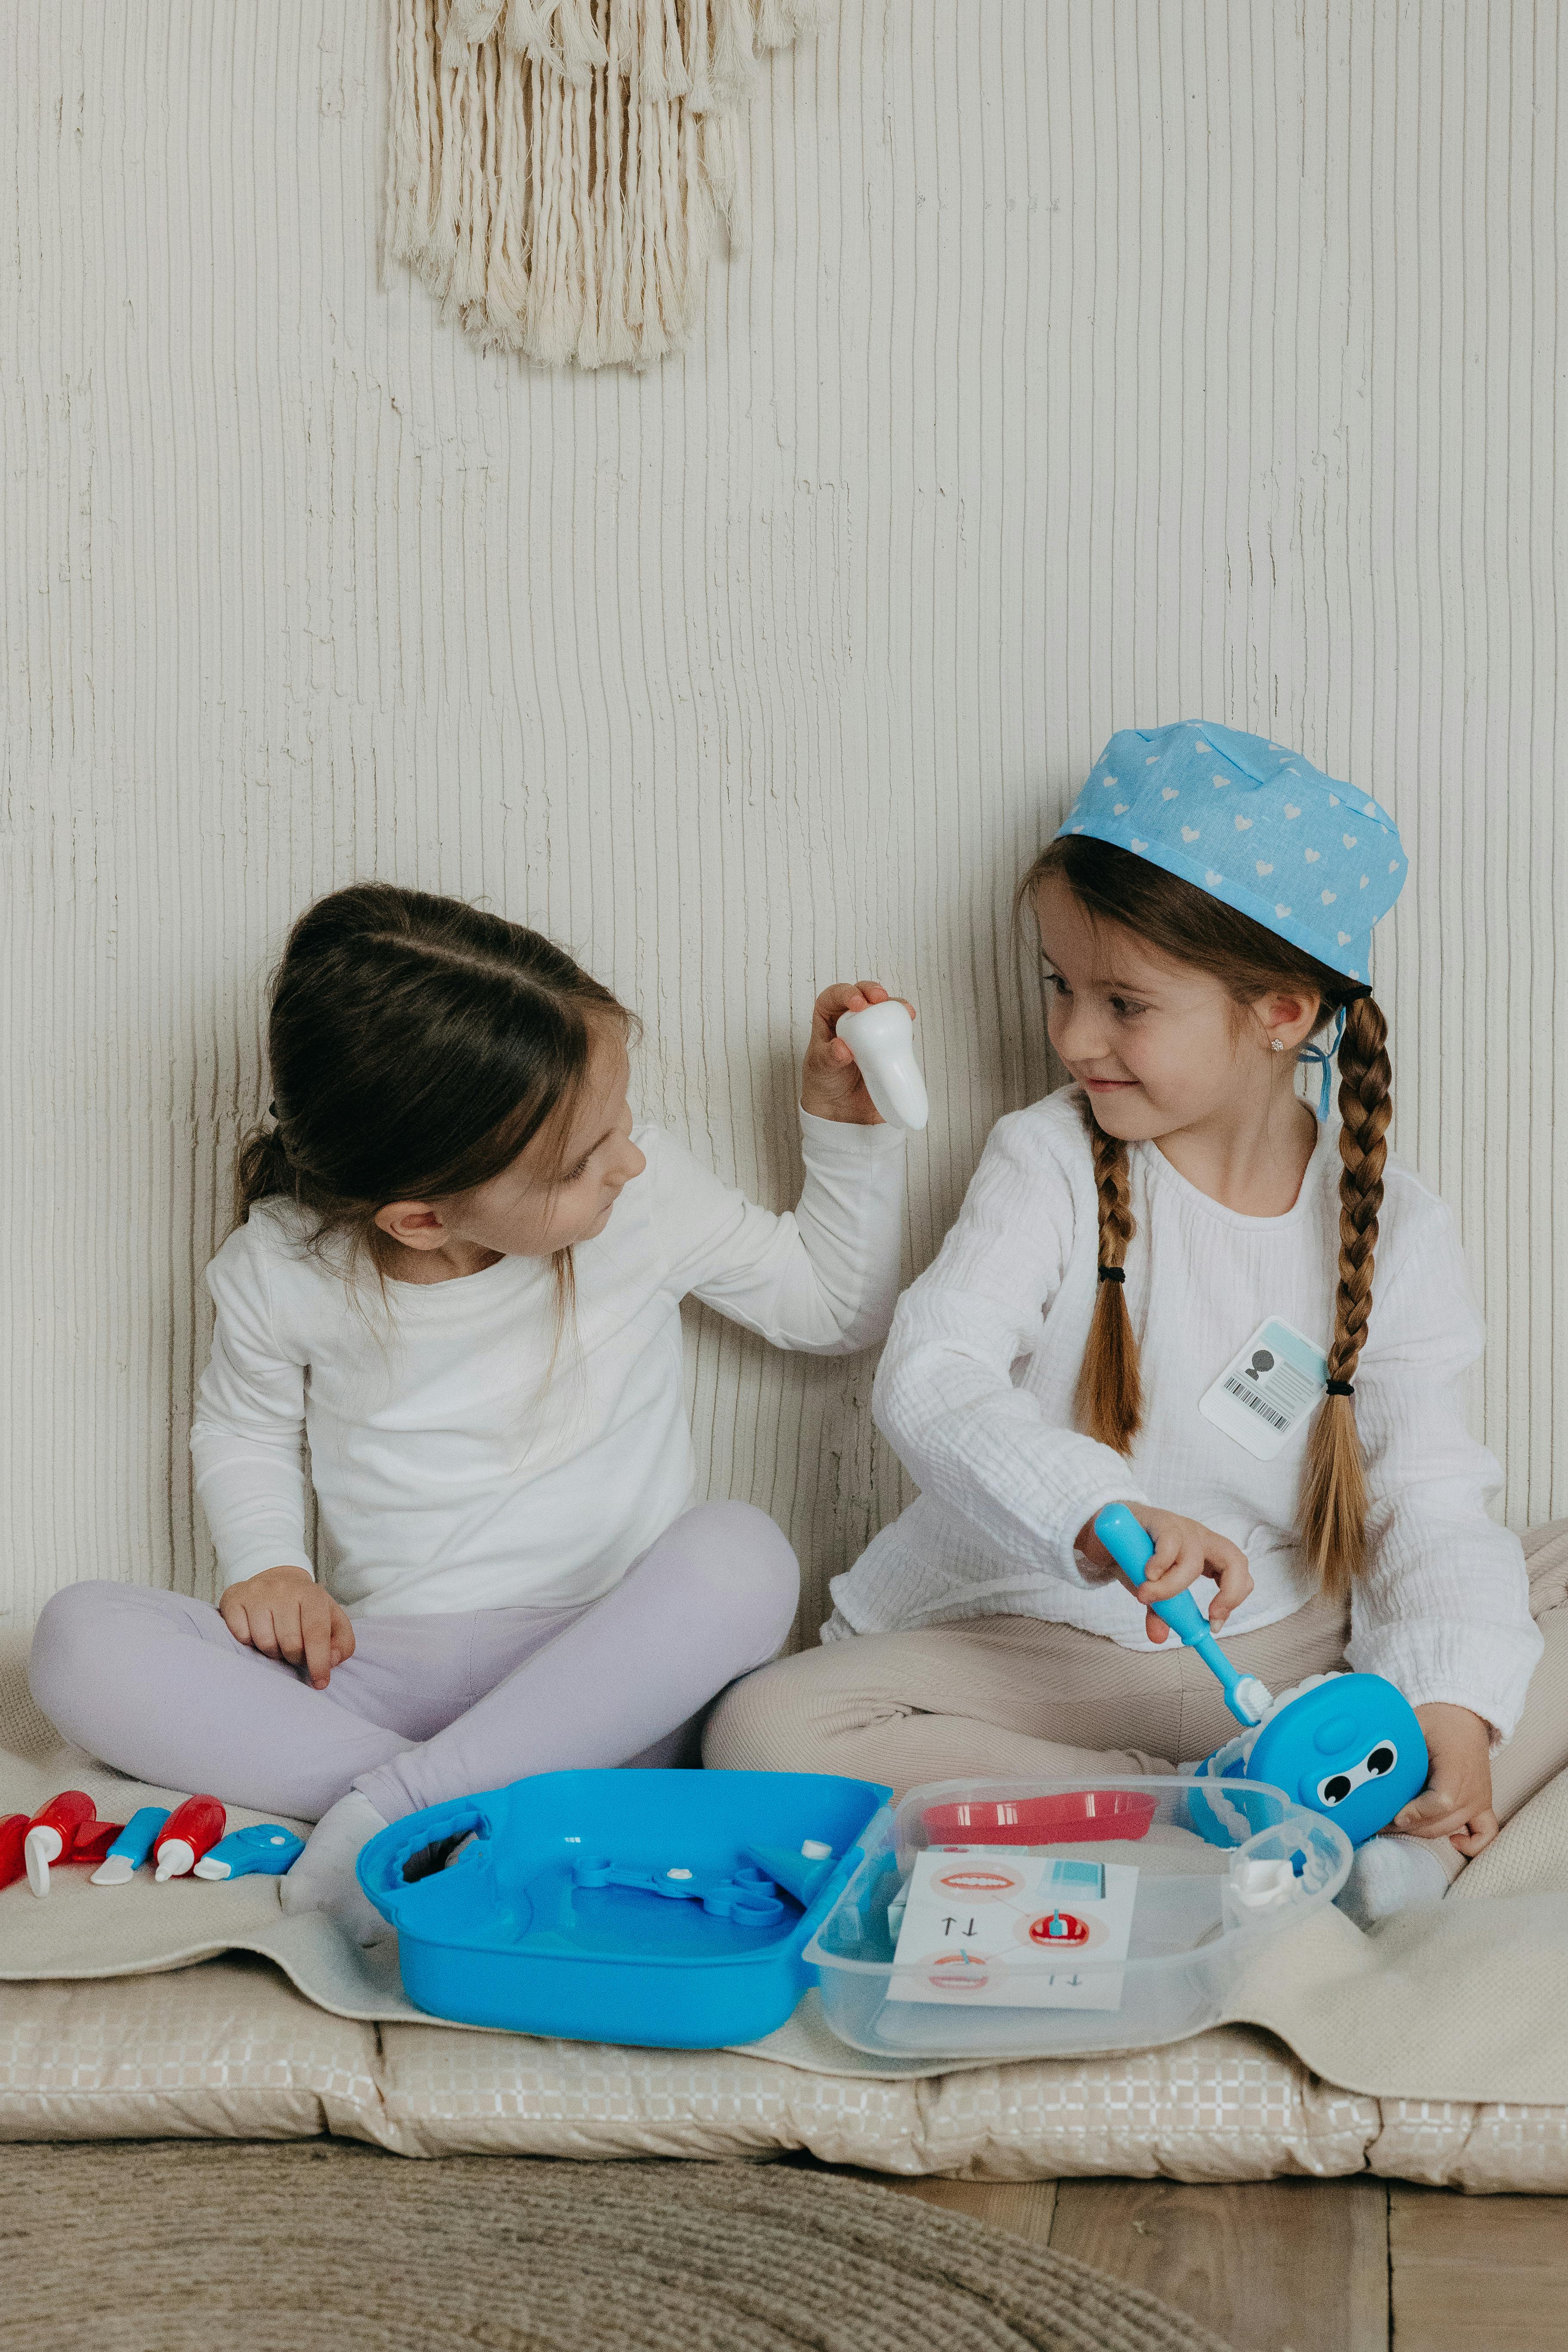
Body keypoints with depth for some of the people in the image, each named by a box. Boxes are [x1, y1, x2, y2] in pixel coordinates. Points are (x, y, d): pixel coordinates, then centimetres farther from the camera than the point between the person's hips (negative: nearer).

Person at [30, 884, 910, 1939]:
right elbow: (242, 1429, 14)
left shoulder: (653, 1195, -7)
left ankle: (397, 1807, -29)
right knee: (84, 1640, -21)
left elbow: (838, 1306, 9)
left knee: (742, 1554, -34)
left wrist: (849, 1128, -3)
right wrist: (268, 1564, -4)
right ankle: (485, 1811, -30)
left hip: (603, 1673, 0)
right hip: (381, 1675, 1)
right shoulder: (283, 1271, -7)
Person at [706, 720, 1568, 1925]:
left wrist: (1449, 1709, -25)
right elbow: (930, 1378, -20)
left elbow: (1430, 1503, -5)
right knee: (767, 1732, -28)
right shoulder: (1048, 1163, -4)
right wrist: (1099, 1517, -39)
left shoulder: (1394, 1232, -1)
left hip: (1289, 1643, 1)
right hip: (1029, 1637, 0)